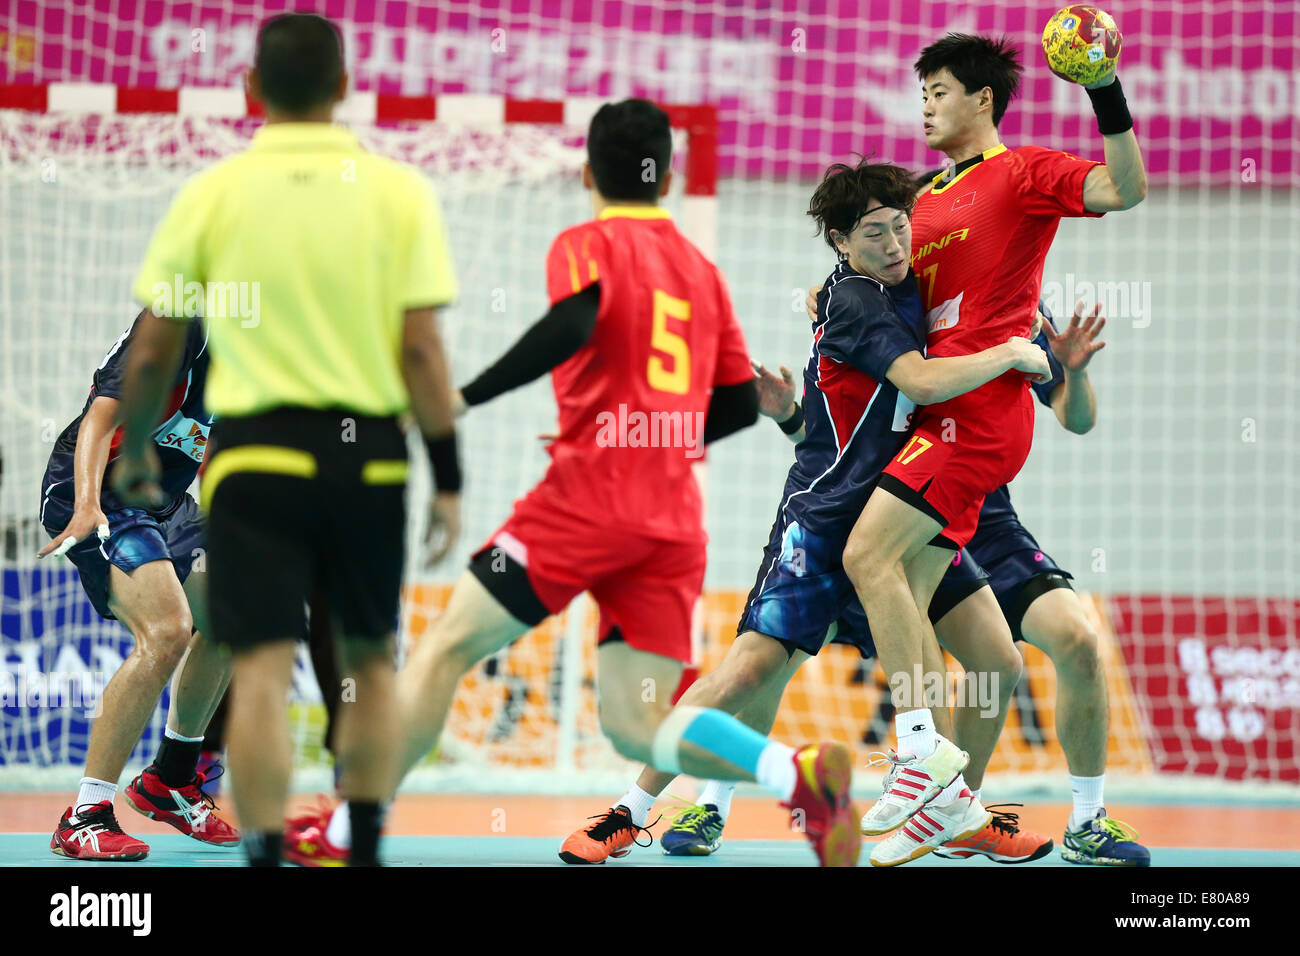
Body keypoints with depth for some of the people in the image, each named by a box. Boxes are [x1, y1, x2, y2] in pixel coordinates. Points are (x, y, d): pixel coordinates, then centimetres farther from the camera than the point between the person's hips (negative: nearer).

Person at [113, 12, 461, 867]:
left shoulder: (211, 194, 0)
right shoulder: (397, 191, -1)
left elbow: (151, 353, 4)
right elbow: (422, 350, -5)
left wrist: (134, 451, 21)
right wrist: (448, 480, 1)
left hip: (253, 452, -1)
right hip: (368, 455, 1)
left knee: (264, 670, -3)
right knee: (369, 659, 17)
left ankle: (266, 855, -11)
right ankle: (365, 847, 18)